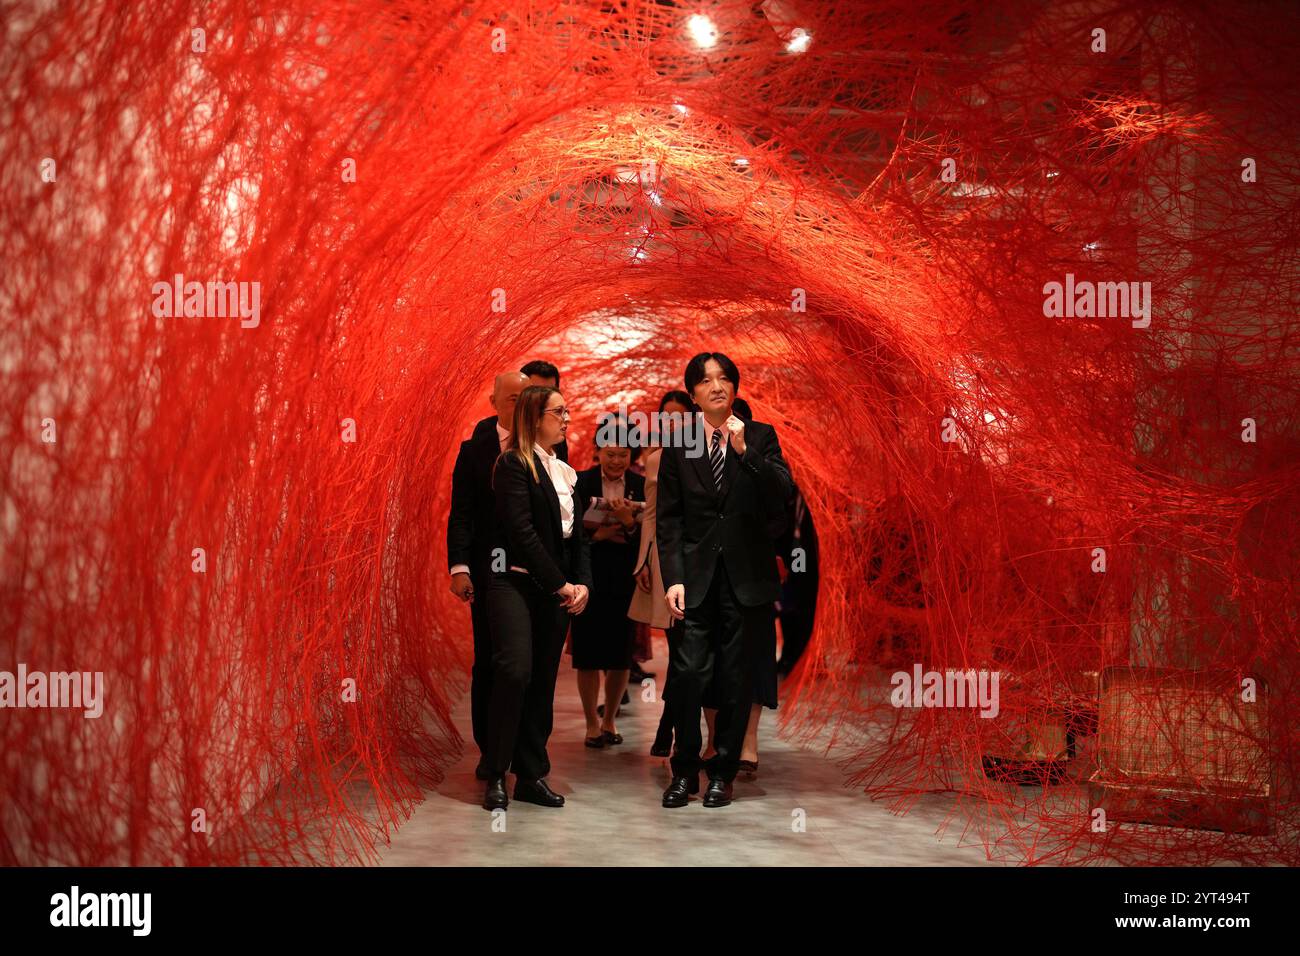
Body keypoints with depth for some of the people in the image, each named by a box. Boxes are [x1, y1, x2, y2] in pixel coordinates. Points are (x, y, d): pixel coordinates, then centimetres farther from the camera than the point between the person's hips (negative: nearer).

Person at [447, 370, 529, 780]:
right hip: (490, 572, -1)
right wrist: (459, 567, -11)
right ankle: (489, 750, 15)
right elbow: (461, 515, -1)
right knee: (488, 661, 4)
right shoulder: (474, 450, 3)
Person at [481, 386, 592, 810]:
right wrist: (561, 585, -12)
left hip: (558, 591, 7)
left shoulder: (566, 473, 18)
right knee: (515, 672, -18)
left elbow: (578, 536, 16)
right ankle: (496, 775, -8)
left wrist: (582, 584, -1)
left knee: (543, 681, 7)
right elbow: (522, 531, -13)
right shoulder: (514, 464, -5)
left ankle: (531, 775, 13)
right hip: (516, 583, -7)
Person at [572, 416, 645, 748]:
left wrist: (628, 522, -21)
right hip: (588, 580, -1)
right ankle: (592, 723, 17)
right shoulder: (580, 482, -2)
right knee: (588, 655, 3)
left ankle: (609, 720, 25)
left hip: (626, 582, 1)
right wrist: (597, 535, -16)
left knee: (621, 655, 7)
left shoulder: (641, 486, 1)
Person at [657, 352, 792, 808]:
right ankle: (684, 771, 9)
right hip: (697, 574, 0)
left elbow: (783, 494, -9)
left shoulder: (760, 436, 4)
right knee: (689, 673, -8)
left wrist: (744, 450, -18)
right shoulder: (677, 443, 5)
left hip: (746, 576, 0)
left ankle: (723, 773, 18)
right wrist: (673, 578, -5)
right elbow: (667, 518, 3)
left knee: (736, 679, 5)